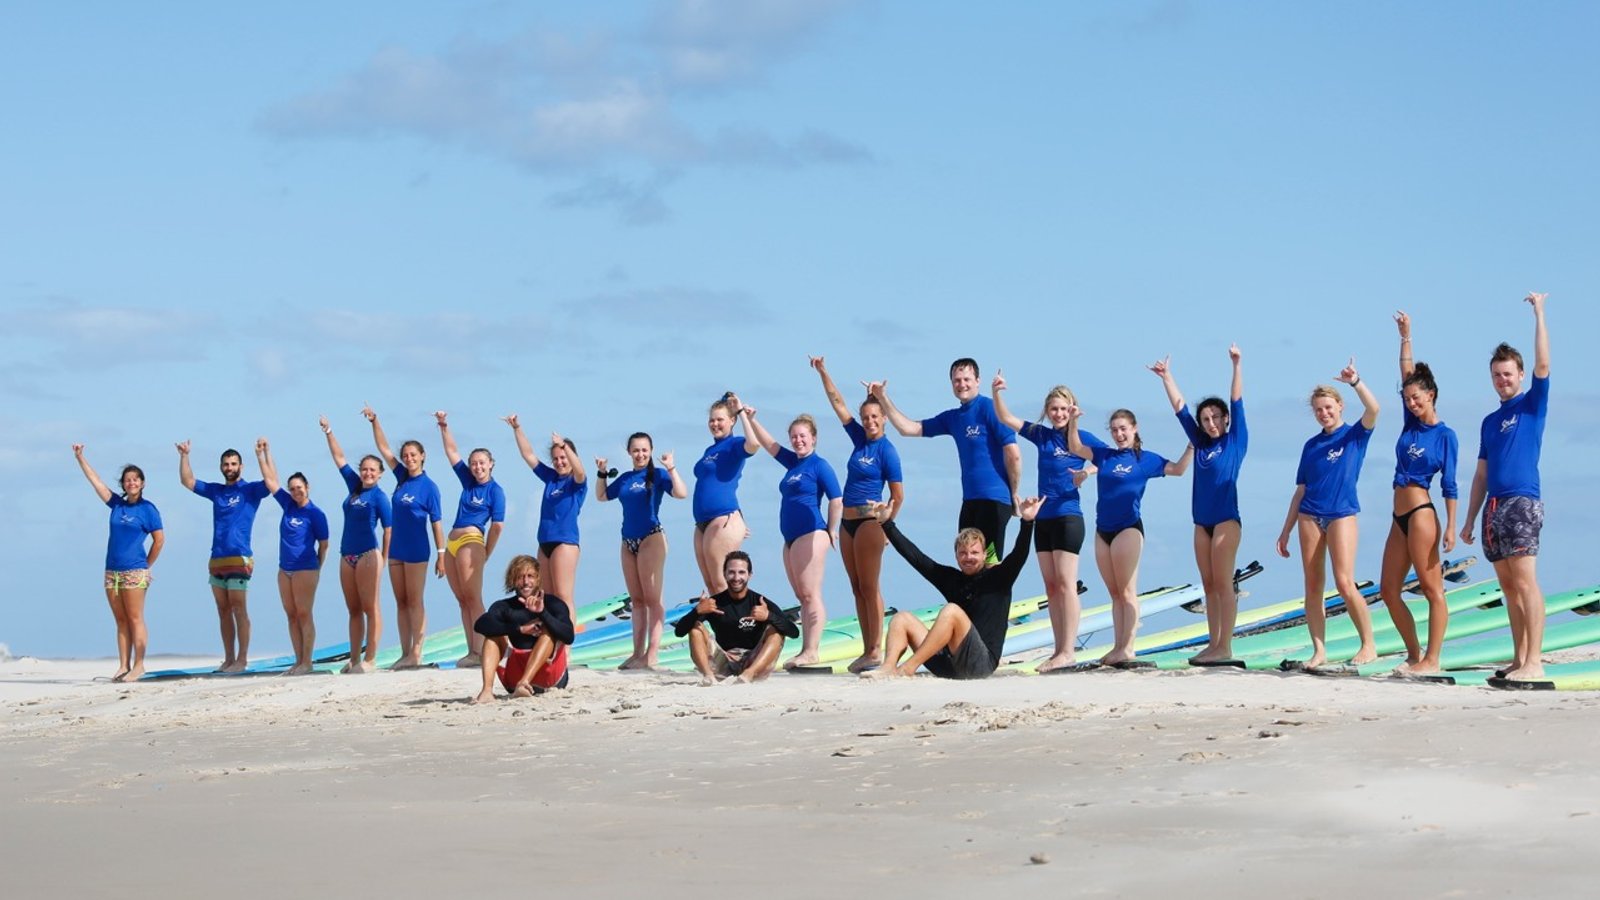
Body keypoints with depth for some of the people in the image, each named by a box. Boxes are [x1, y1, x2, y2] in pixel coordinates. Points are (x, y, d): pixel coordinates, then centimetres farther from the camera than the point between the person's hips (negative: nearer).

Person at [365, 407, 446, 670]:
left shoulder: (428, 486, -8)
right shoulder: (402, 477, 8)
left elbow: (436, 523, -8)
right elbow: (383, 449, 11)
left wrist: (441, 555, -11)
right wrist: (374, 422, 3)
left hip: (417, 550, -6)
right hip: (396, 549, 6)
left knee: (415, 602, -5)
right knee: (401, 603, 6)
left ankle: (416, 654, -4)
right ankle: (405, 654, 9)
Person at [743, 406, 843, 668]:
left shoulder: (819, 465, -6)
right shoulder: (793, 462, 17)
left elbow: (837, 501, -9)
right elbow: (769, 444, 26)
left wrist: (831, 531, -3)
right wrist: (750, 420, 20)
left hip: (811, 536, -9)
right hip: (791, 538, 9)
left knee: (810, 595, -11)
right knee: (802, 597, 8)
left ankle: (811, 651, -15)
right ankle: (805, 650, 8)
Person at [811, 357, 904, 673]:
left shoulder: (887, 451, -8)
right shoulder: (859, 439, 11)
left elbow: (898, 496, -6)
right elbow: (838, 403, 17)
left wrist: (884, 525, -3)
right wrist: (823, 373, 16)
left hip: (870, 522, -8)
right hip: (848, 522, 8)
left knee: (870, 587, -8)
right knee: (857, 588, 6)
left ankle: (876, 650, -8)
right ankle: (866, 650, 8)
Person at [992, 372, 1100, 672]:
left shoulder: (1082, 438, -2)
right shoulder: (1042, 435, 11)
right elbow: (1006, 419, 11)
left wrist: (1087, 472, -15)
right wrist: (996, 393, -5)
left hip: (1068, 517, -6)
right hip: (1043, 519, 6)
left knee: (1065, 584, -10)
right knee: (1051, 587, 6)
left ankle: (1068, 652, -13)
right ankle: (1059, 650, 10)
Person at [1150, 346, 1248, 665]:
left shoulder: (1235, 440, 2)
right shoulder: (1201, 443, 13)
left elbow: (1237, 403, -5)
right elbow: (1180, 408, 16)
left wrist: (1237, 365, -11)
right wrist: (1166, 377, 16)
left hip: (1227, 519, -6)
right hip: (1202, 521, 6)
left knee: (1224, 584, -8)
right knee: (1209, 586, 6)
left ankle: (1225, 648, -10)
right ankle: (1213, 645, 9)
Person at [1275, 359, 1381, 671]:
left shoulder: (1355, 434, 4)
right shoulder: (1312, 445, 15)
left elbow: (1373, 409, -18)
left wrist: (1355, 382, -29)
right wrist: (1286, 530, 13)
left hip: (1341, 514, -5)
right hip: (1310, 516, 5)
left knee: (1345, 583, -13)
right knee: (1312, 586, 2)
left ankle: (1369, 645, -3)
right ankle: (1319, 651, 5)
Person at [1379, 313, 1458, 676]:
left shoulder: (1445, 435, -5)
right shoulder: (1411, 422, 11)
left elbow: (1449, 484, -7)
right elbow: (1407, 374, 14)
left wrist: (1451, 527, -10)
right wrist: (1405, 337, 11)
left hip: (1421, 513, -8)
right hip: (1400, 517, 8)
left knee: (1432, 588, -5)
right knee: (1388, 590, 7)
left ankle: (1432, 660, -5)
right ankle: (1414, 654, 14)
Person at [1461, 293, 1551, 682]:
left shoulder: (1532, 405, 4)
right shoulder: (1489, 422, 20)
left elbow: (1542, 364, -13)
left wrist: (1539, 313, -12)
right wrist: (1470, 519, 18)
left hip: (1522, 503, -7)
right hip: (1493, 508, 7)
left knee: (1525, 581, -14)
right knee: (1508, 586, 6)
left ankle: (1534, 663, -19)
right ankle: (1519, 660, 9)